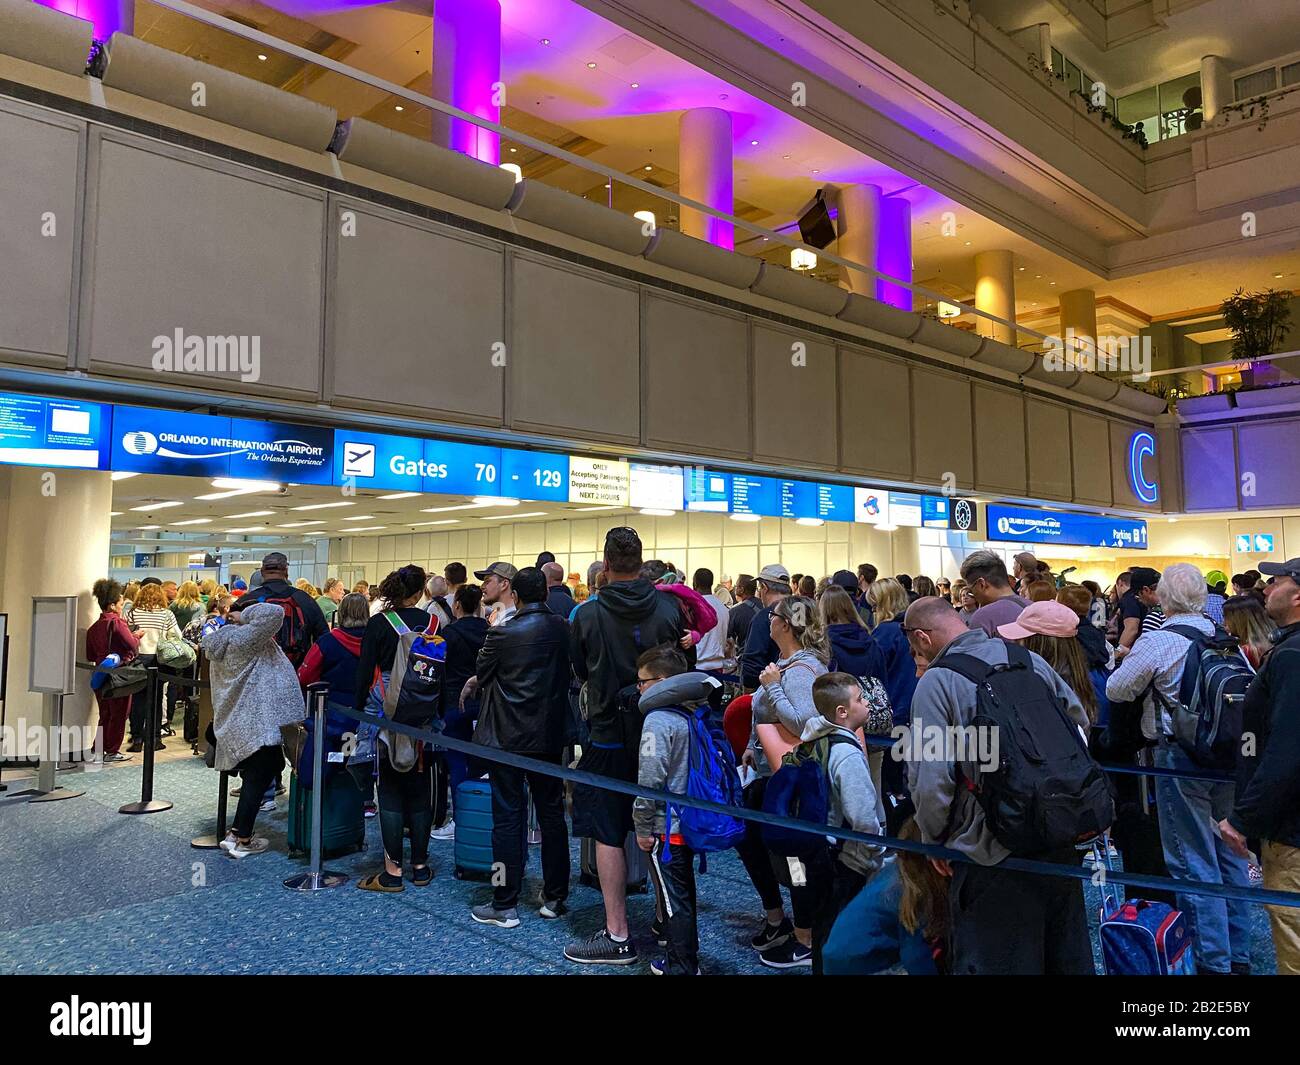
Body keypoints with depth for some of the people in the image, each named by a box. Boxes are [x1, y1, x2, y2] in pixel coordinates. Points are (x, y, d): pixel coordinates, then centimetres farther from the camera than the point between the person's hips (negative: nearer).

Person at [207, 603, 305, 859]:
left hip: (237, 721, 10)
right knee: (258, 778, 0)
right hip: (256, 722, -10)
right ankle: (242, 840, 7)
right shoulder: (243, 637, -18)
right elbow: (274, 613, -28)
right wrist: (244, 616, -16)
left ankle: (235, 832, 23)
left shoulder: (224, 638, 13)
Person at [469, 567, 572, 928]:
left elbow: (480, 675, -1)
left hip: (507, 736, -4)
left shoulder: (503, 634, -15)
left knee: (508, 817, 3)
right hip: (550, 736, 4)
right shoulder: (564, 628, -4)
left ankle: (505, 905, 10)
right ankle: (554, 898, 22)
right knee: (552, 814, 13)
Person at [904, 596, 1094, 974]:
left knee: (997, 960, 10)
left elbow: (930, 781, -20)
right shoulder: (1028, 658, 2)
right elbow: (1080, 721, 14)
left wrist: (934, 838, -3)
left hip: (994, 850, -6)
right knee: (1067, 954, 23)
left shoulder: (936, 681, -15)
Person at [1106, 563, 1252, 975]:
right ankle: (1239, 954, 29)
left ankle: (1214, 960, 9)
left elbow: (1115, 689, -6)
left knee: (1195, 861, 2)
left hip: (1181, 756, -7)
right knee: (1229, 853, 17)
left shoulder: (1157, 641, -15)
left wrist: (1146, 678, 14)